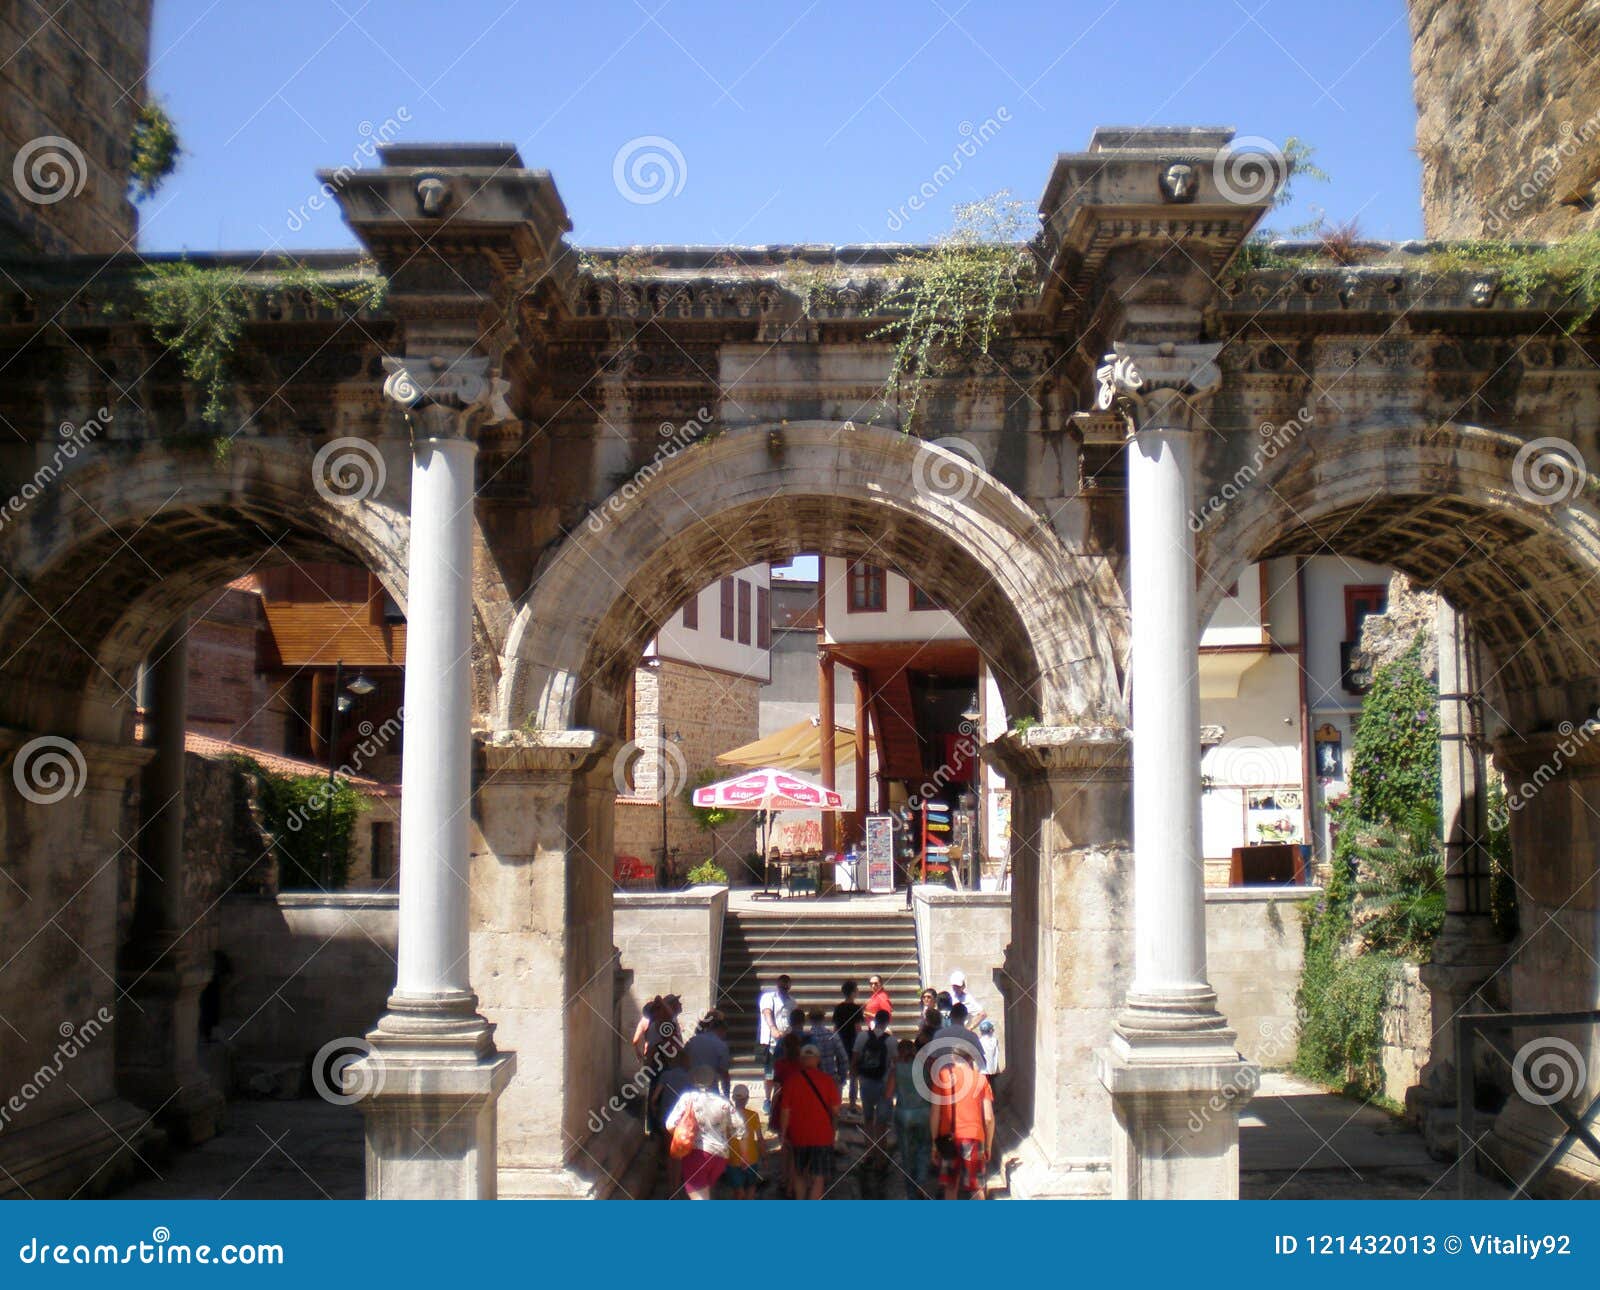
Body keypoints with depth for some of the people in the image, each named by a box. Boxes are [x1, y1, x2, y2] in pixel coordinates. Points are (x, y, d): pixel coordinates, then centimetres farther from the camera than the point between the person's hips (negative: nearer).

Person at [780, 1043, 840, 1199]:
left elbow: (786, 1111, -5)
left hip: (798, 1135, 2)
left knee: (799, 1174, 22)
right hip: (822, 1136, -2)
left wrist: (784, 1136, 3)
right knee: (818, 1179, 3)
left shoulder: (791, 1079, -6)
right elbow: (835, 1109, -5)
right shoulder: (827, 1079, -7)